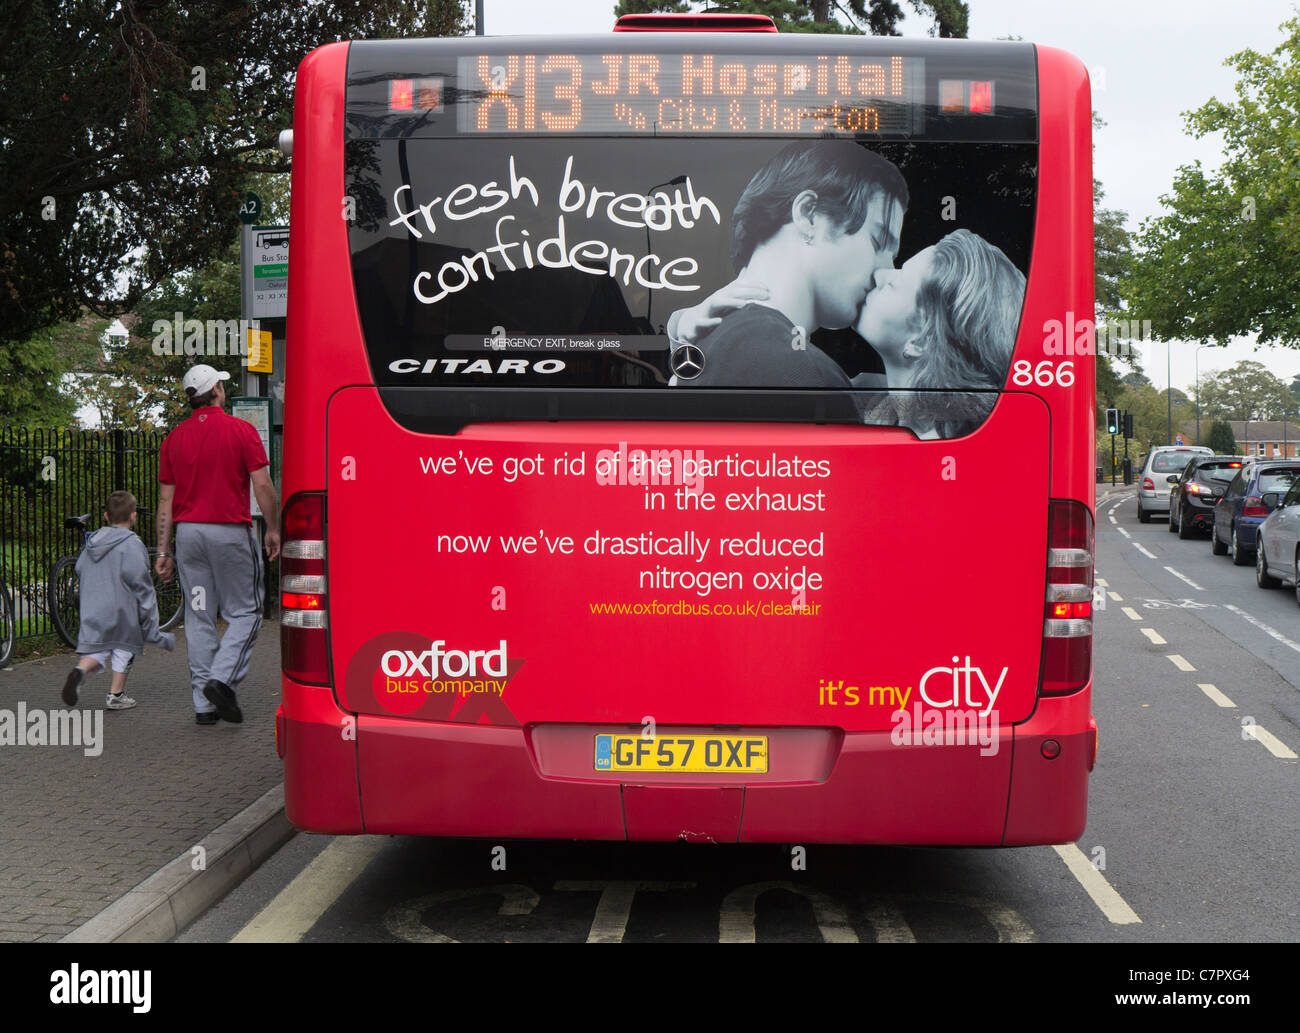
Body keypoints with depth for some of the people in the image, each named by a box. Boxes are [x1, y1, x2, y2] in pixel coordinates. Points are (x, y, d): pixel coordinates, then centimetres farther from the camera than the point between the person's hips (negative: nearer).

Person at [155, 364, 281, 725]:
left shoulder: (175, 438, 8)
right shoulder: (241, 429, -5)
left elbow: (166, 499, 8)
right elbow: (263, 484, -10)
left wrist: (163, 551, 10)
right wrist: (273, 529, 1)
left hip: (188, 532, 4)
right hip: (231, 531, -4)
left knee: (199, 618, 7)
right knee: (244, 612, 6)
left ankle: (203, 703, 8)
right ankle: (222, 679, -13)